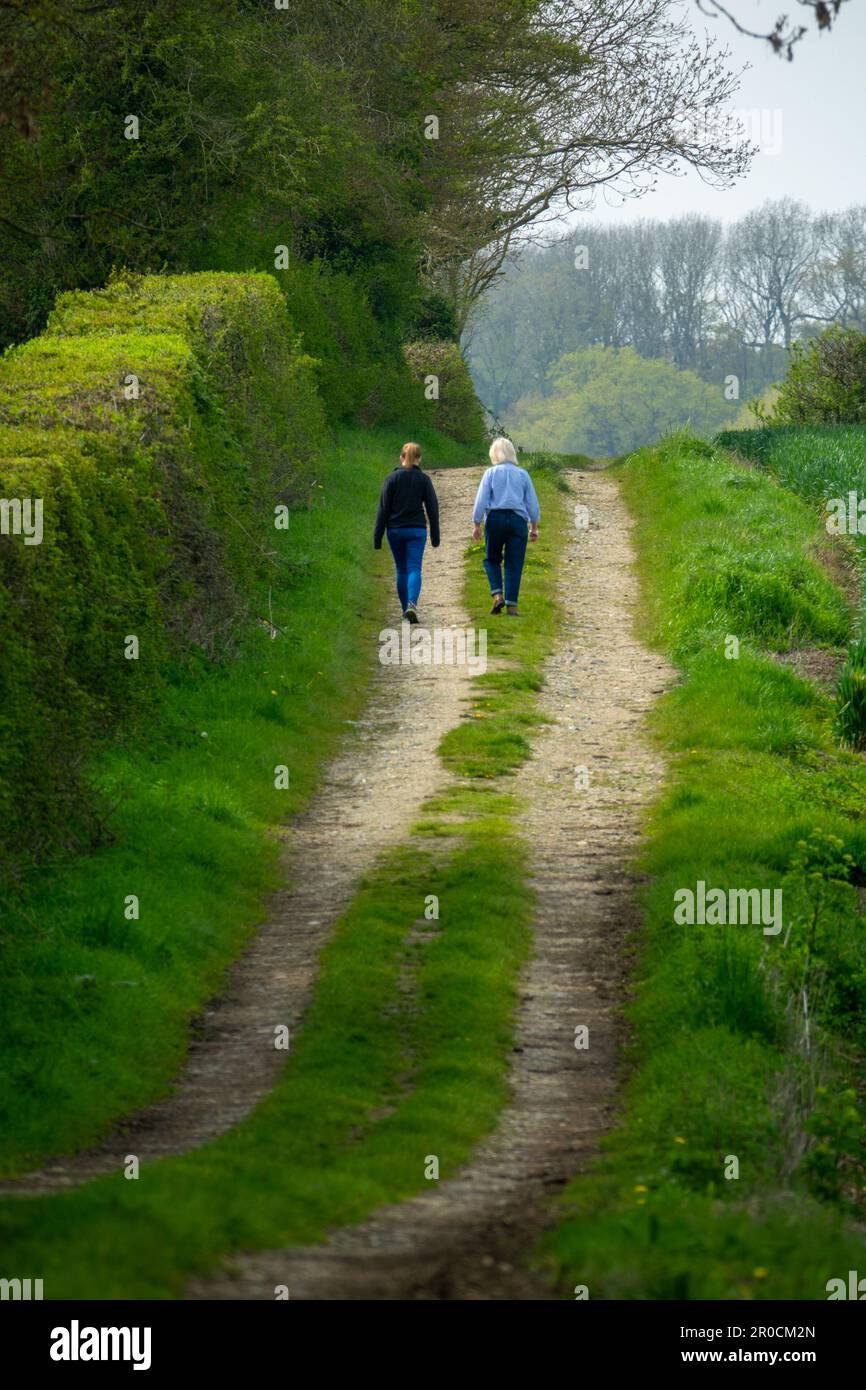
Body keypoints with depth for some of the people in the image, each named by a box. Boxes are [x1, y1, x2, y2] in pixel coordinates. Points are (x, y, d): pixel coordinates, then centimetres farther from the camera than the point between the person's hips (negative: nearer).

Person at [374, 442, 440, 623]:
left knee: (401, 570, 15)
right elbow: (432, 508, 2)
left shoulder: (392, 478, -2)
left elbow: (383, 508, -4)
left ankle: (405, 608, 20)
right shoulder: (423, 479, -1)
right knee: (414, 569, -6)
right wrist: (435, 535, 9)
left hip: (395, 530, 1)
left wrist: (377, 536, -1)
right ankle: (412, 604, -28)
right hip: (417, 530, -1)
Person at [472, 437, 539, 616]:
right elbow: (532, 503, 9)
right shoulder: (523, 474, 8)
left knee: (492, 559, 15)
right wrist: (534, 527, 17)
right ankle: (511, 604, -2)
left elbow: (481, 500, -2)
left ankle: (497, 594, -4)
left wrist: (476, 524, 2)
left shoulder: (491, 473, 3)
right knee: (514, 564, 2)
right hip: (518, 520, 1)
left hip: (495, 518, -1)